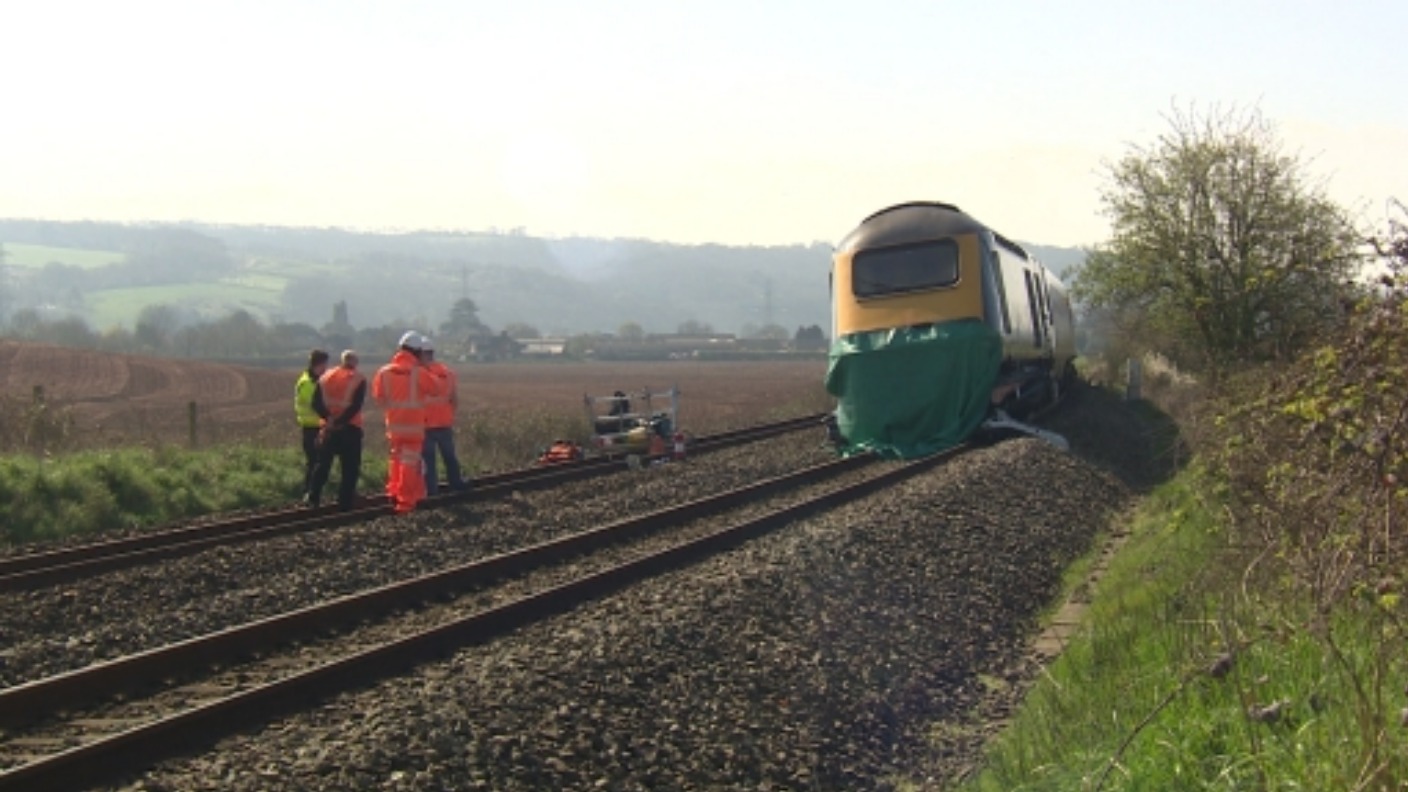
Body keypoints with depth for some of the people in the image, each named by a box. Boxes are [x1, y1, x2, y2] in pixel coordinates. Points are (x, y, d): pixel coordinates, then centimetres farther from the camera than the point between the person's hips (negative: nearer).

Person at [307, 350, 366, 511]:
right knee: (349, 468, 2)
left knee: (323, 463, 15)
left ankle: (313, 497, 13)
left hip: (329, 428, 4)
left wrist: (328, 417, -8)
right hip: (350, 428, -4)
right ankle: (344, 503, 0)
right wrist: (341, 420, -13)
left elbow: (316, 403, -1)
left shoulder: (326, 377, 9)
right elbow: (356, 405, -16)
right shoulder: (358, 379, -4)